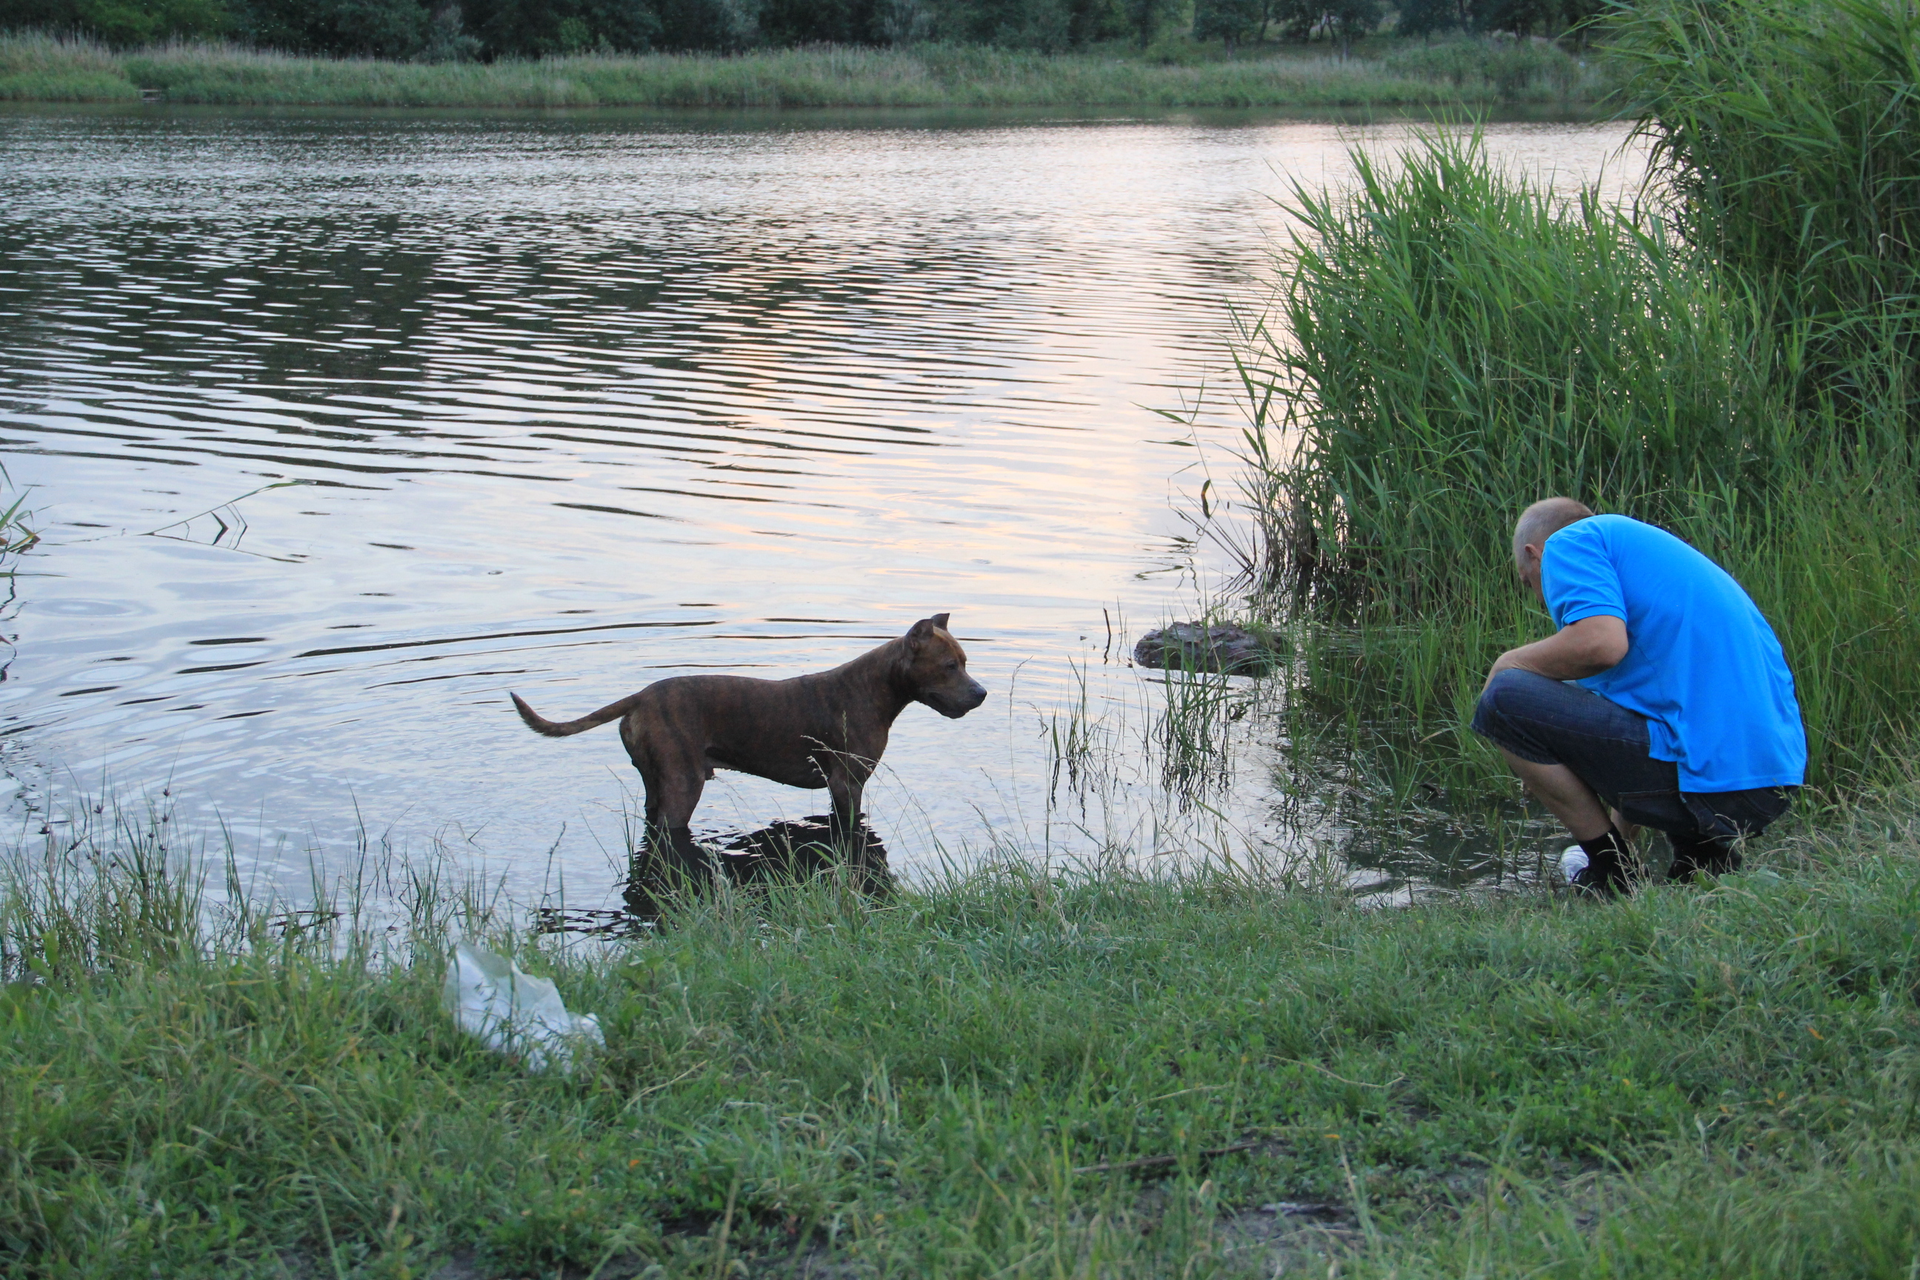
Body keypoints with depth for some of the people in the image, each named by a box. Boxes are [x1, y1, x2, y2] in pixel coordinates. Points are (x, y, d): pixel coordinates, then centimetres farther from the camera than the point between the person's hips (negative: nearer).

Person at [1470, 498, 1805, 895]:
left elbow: (1601, 642, -20)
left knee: (1505, 700, -5)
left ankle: (1614, 873, 2)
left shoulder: (1569, 542, 2)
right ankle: (1705, 855, 16)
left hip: (1700, 782, -9)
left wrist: (1509, 663, 0)